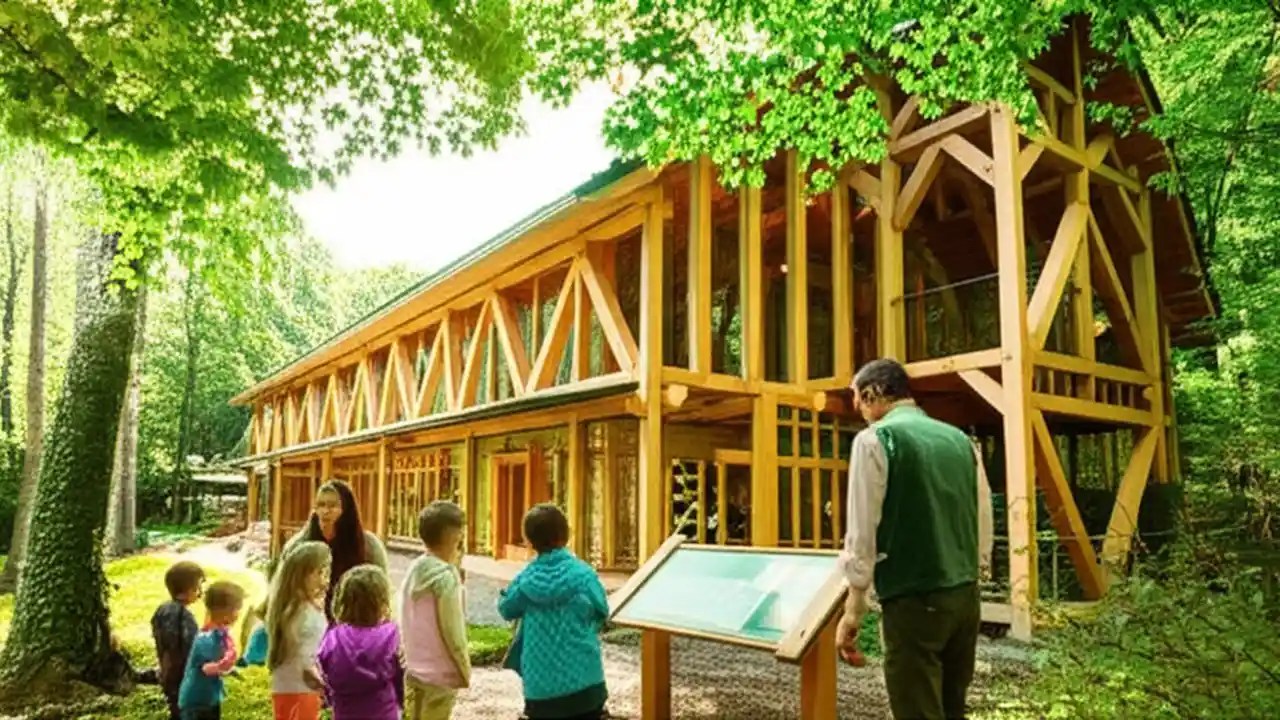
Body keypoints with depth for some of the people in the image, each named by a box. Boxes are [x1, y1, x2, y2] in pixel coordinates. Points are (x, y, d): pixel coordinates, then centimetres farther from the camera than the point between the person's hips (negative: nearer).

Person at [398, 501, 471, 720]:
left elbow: (407, 626, 10)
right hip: (438, 677, -8)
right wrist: (466, 673, -4)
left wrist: (411, 660, 15)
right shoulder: (445, 577, -19)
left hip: (415, 672, 8)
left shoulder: (414, 572, 5)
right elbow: (453, 634, -16)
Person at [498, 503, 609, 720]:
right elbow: (601, 611, -1)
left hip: (541, 682, 2)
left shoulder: (525, 578, -4)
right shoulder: (582, 573, -10)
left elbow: (507, 609, 11)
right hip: (583, 678, -1)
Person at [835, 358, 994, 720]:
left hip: (913, 601, -6)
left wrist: (854, 608, -7)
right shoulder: (961, 440, 9)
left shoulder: (876, 438, -9)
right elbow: (984, 529, 14)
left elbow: (863, 532, -12)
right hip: (966, 596, 7)